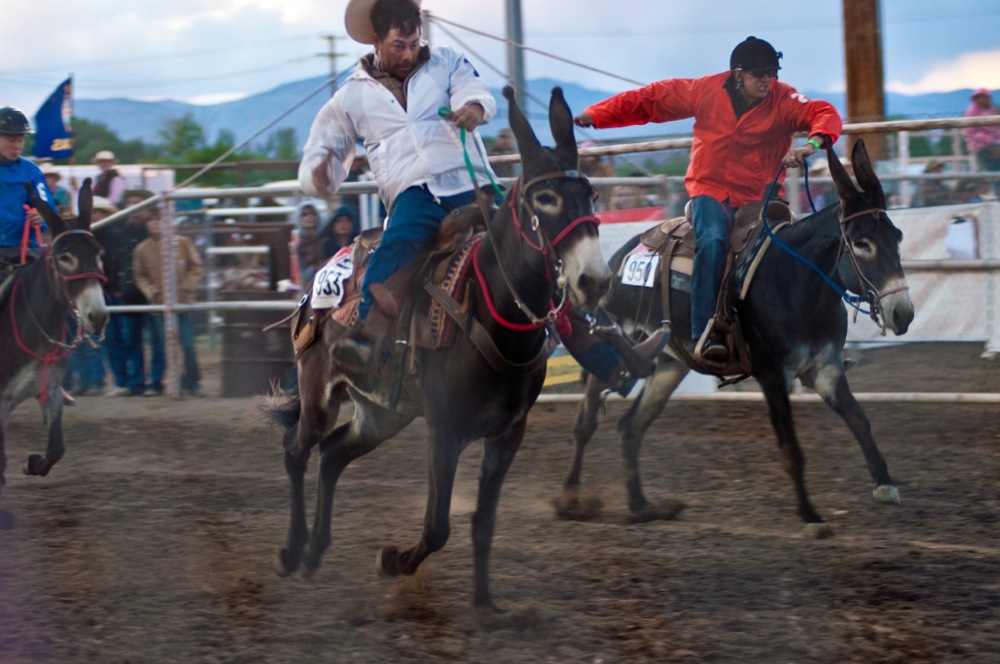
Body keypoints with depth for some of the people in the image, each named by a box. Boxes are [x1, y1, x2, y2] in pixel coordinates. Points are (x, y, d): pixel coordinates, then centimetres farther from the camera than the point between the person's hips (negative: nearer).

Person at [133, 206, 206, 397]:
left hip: (184, 303, 0)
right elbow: (140, 277, 5)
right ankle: (155, 384, 16)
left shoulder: (182, 243, 0)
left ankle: (192, 383, 12)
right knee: (159, 348, 4)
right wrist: (154, 294, -9)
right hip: (157, 306, 0)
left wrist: (186, 288, -7)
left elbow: (197, 267, 4)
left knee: (188, 345, 0)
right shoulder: (142, 249, 0)